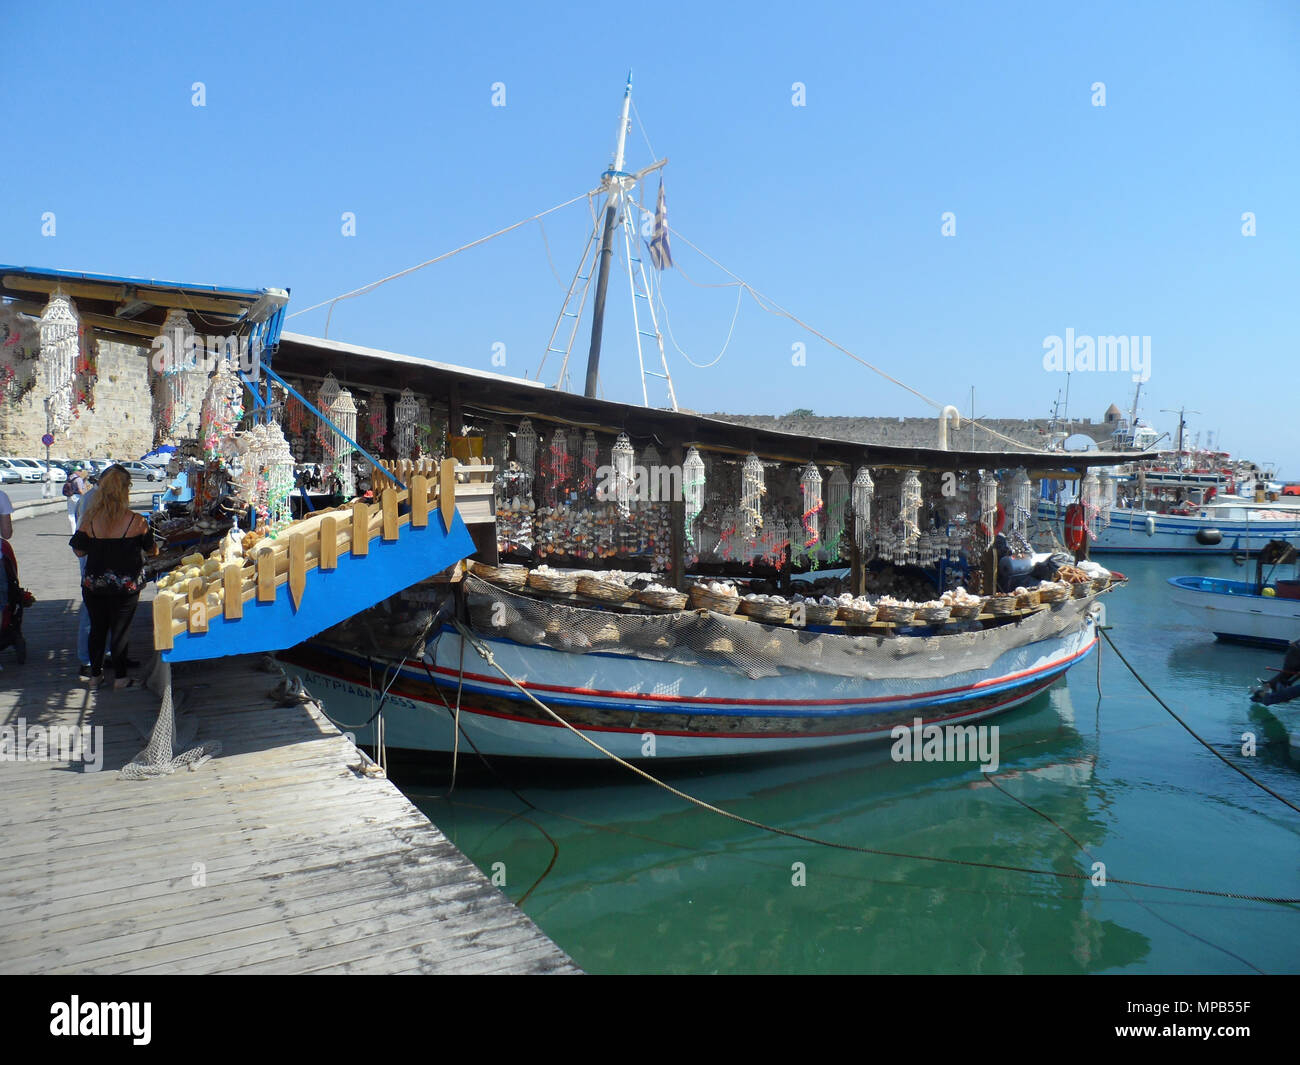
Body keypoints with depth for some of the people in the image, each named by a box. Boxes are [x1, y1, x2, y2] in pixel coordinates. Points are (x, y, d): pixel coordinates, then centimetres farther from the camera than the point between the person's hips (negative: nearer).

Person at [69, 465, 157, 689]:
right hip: (126, 586, -2)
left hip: (94, 584, 2)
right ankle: (120, 677, 16)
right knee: (120, 629, 9)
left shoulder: (89, 520, -9)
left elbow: (79, 551, 0)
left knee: (97, 628, 17)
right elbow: (151, 550, 0)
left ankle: (95, 674, 28)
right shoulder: (136, 521, -14)